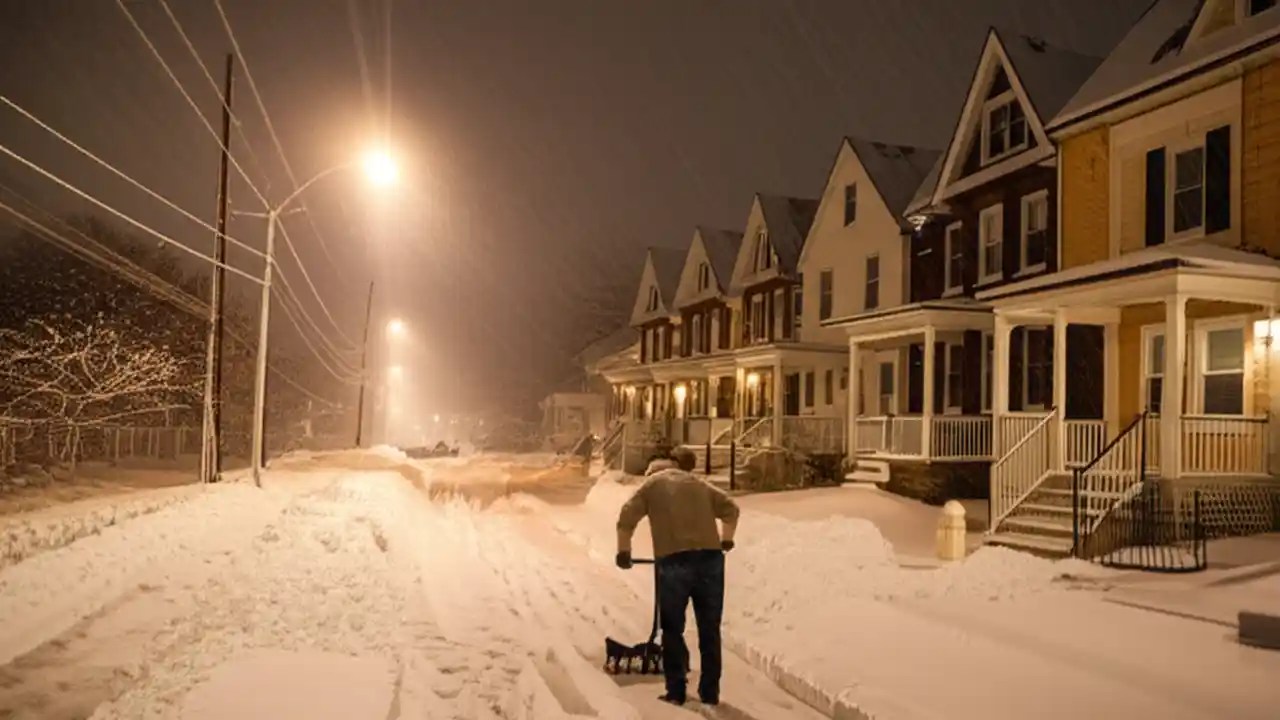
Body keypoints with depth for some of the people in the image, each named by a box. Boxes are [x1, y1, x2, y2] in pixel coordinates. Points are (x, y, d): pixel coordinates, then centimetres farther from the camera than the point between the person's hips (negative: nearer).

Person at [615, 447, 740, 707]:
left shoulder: (653, 483, 15)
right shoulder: (699, 484, 25)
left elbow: (626, 518, 6)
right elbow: (731, 510, 27)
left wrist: (623, 551, 17)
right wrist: (725, 541, 41)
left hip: (674, 561, -3)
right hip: (710, 558, 3)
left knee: (673, 630, 11)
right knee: (709, 629, 13)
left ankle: (676, 692, 14)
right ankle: (710, 692, 18)